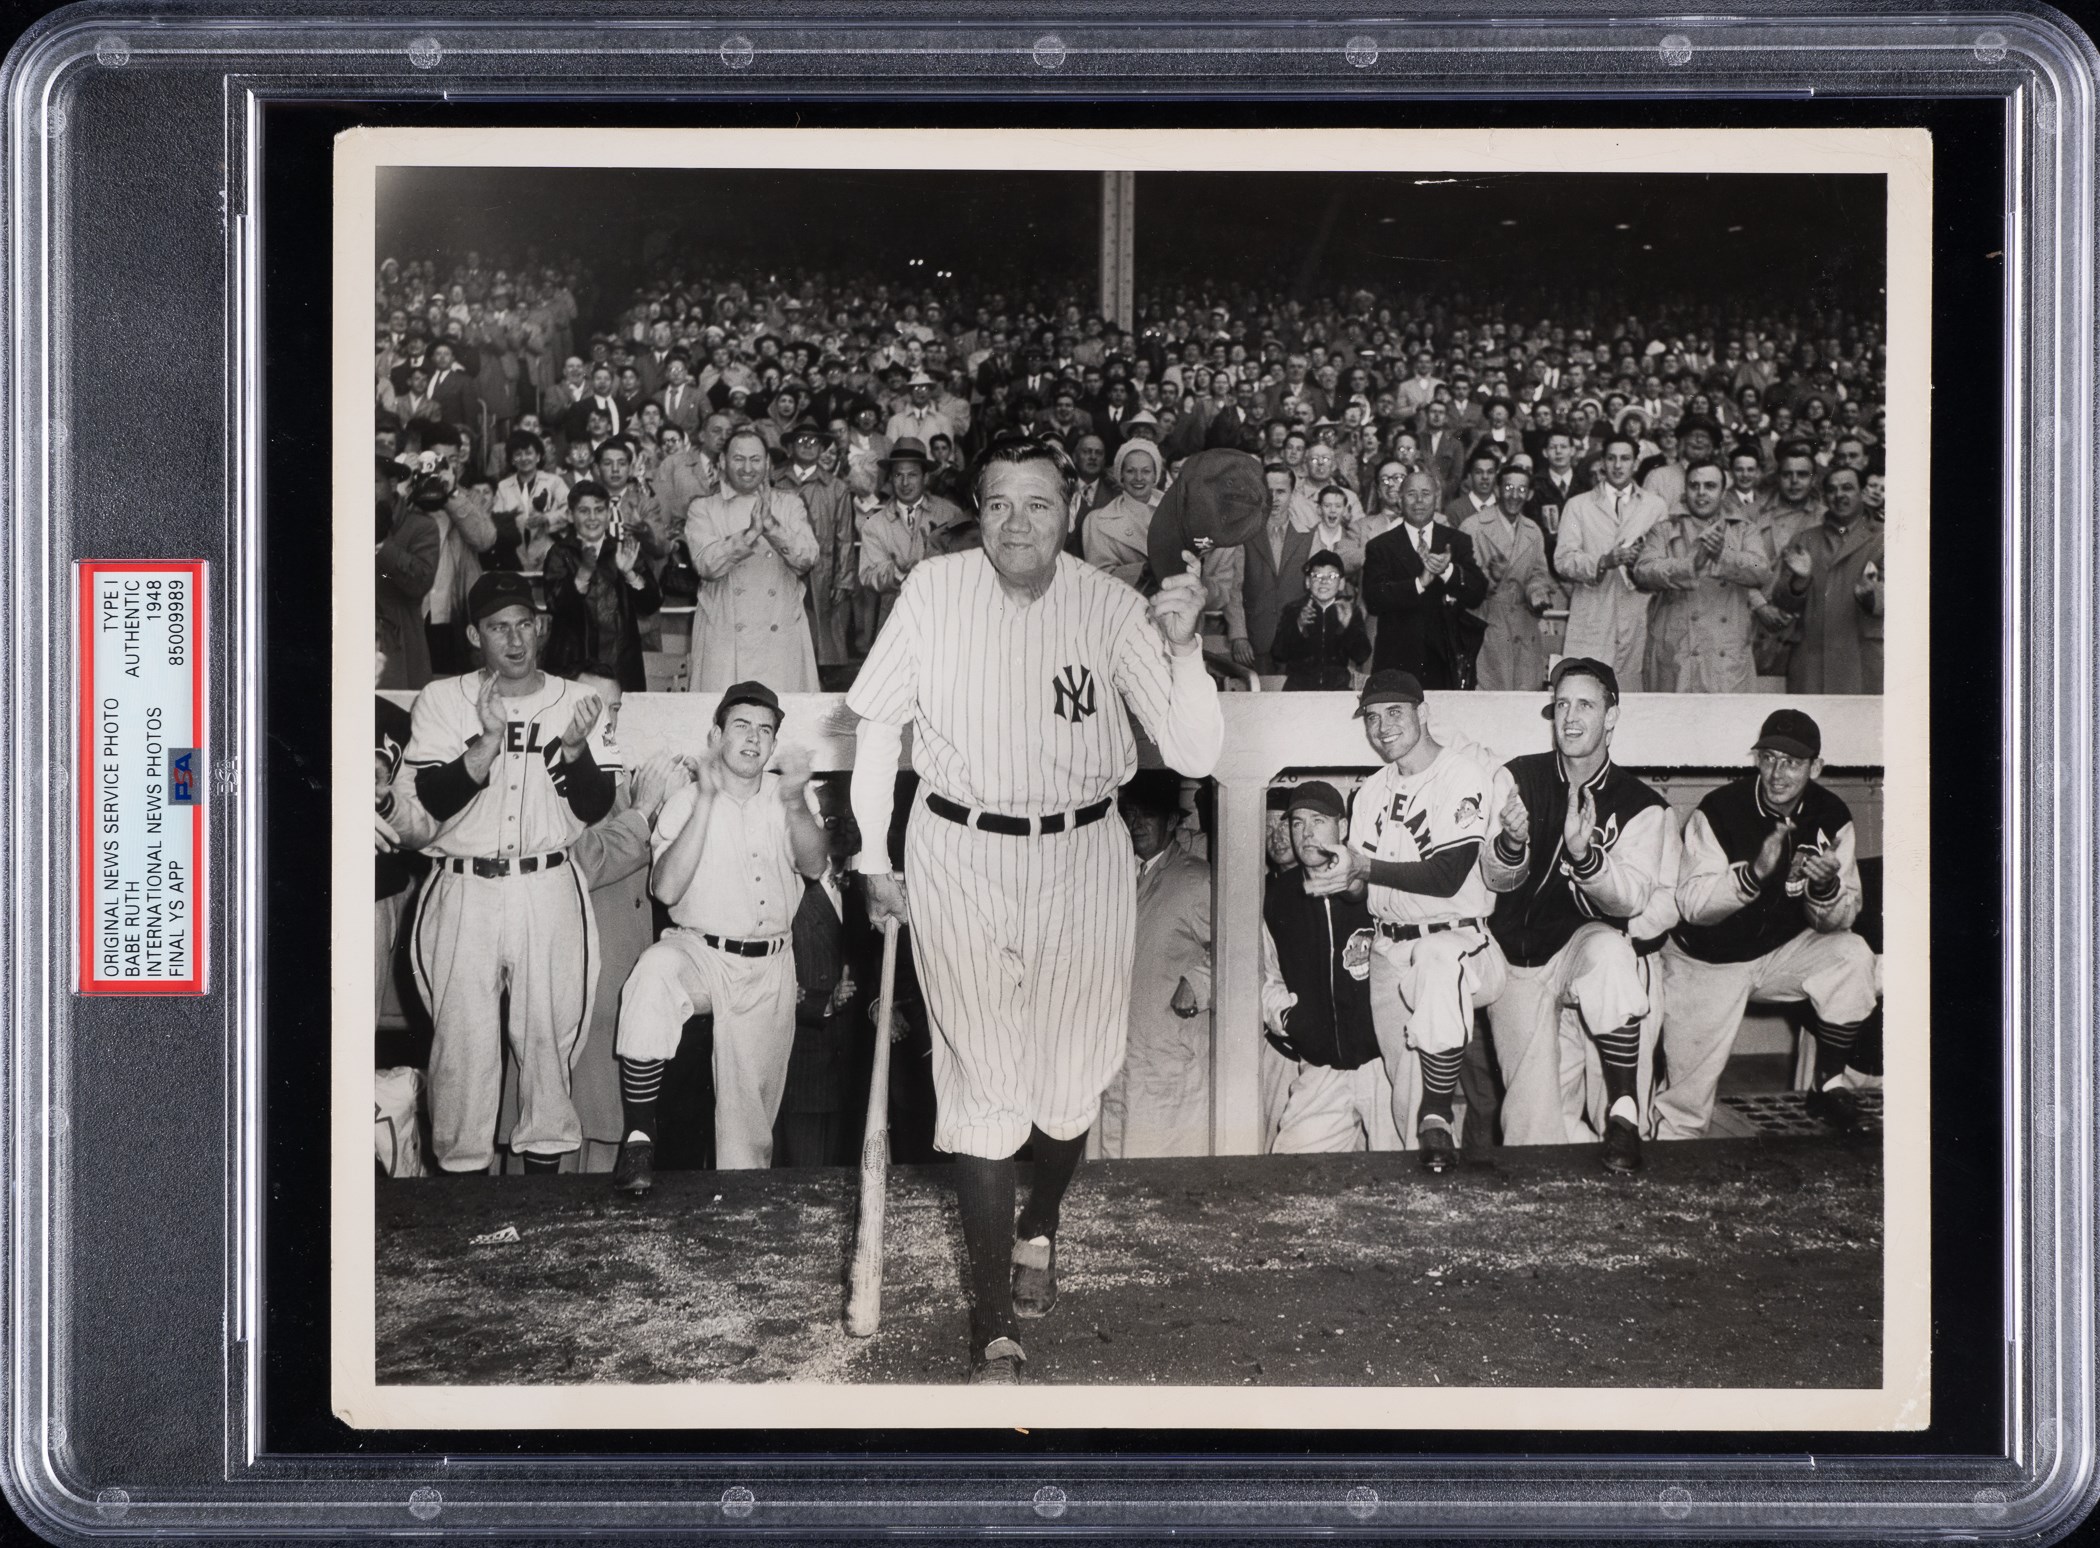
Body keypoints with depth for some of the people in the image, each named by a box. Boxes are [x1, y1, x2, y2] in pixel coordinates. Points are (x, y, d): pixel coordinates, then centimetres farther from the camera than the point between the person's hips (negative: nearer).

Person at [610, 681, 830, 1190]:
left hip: (770, 966, 3)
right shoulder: (687, 799, 0)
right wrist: (705, 800, -19)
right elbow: (666, 889, -14)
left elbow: (814, 864, -9)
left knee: (751, 1112, 3)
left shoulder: (786, 798, 9)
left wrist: (795, 804, -27)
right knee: (656, 971, -37)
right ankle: (637, 1138, -35)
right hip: (700, 951, -3)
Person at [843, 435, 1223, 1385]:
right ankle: (993, 1326, 3)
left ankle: (1039, 1228, 41)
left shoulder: (1112, 608, -8)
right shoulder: (933, 592, -8)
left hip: (1082, 858, 1)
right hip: (959, 857, -1)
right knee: (985, 1084, -4)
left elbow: (1193, 755, -12)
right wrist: (873, 861, 3)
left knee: (1070, 1080, 9)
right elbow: (881, 724, 3)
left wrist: (1181, 648, -28)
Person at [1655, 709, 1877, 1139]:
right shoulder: (1719, 810, -20)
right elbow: (1691, 905, -26)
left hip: (1781, 951, 3)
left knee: (1853, 956, -24)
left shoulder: (1831, 817, -10)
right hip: (1707, 959, -3)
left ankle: (1828, 1085, -8)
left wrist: (1827, 887, -33)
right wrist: (1754, 873, -42)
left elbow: (1837, 921, -10)